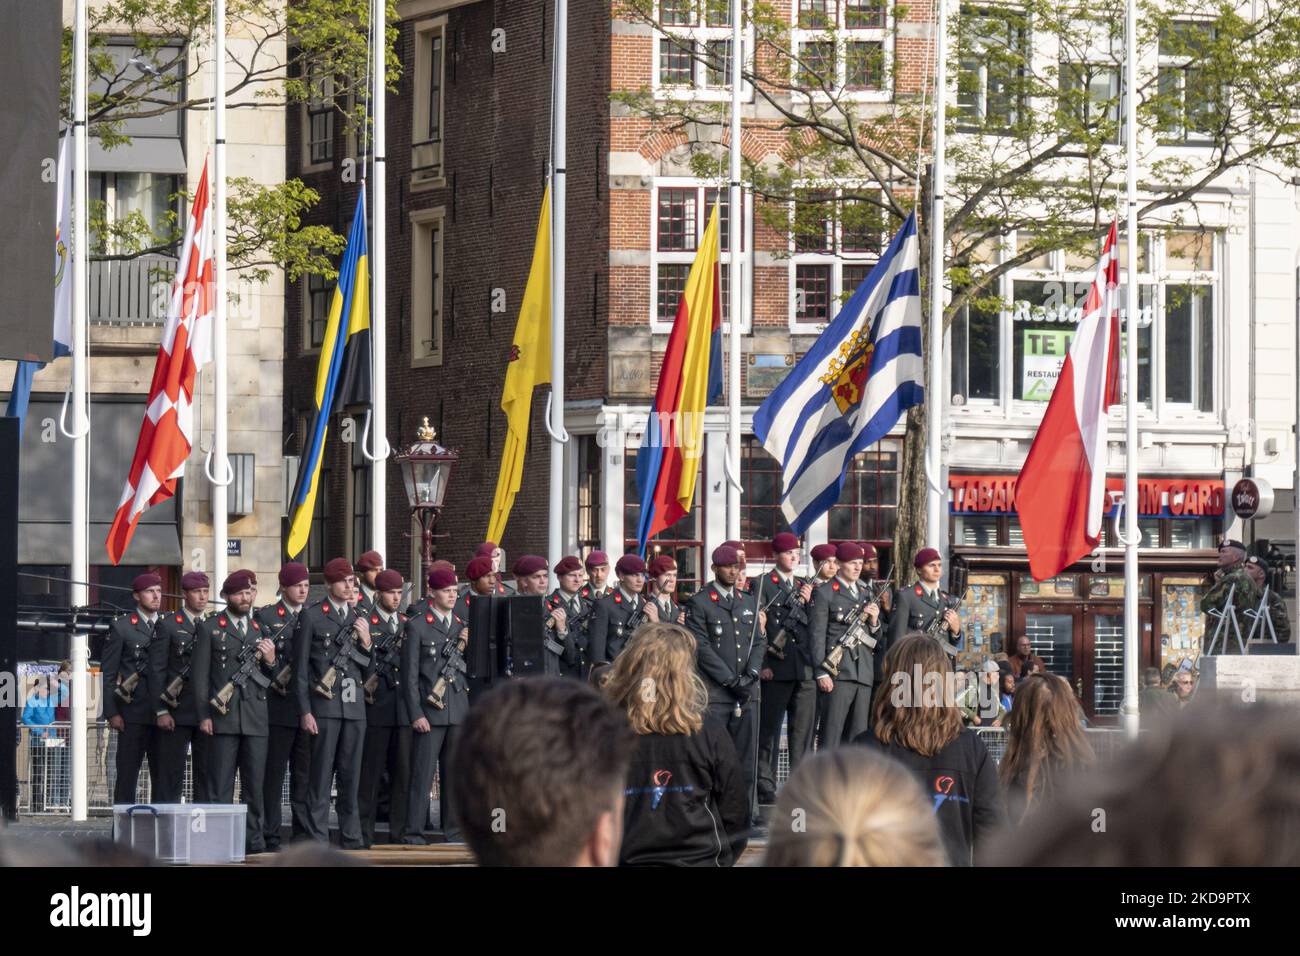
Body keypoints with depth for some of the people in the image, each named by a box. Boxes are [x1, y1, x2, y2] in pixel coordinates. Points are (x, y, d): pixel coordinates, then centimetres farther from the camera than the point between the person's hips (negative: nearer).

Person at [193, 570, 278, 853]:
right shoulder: (209, 628, 6)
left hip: (255, 719, 4)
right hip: (223, 718, -4)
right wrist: (204, 715, -7)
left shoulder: (260, 628, 18)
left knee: (255, 785, 4)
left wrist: (270, 661, -1)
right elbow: (201, 674, 1)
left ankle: (254, 840, 9)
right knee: (221, 786, -5)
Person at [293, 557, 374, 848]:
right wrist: (305, 711, -9)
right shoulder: (311, 617, 0)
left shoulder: (358, 619, 16)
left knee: (351, 779, 7)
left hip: (355, 707, 5)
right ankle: (318, 842, -4)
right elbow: (301, 669, -2)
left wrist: (365, 642, 2)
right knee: (321, 778, -5)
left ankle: (352, 840, 11)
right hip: (324, 707, -5)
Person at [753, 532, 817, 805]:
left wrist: (805, 603, -3)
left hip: (804, 670, 5)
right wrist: (761, 665, -11)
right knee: (769, 731, -1)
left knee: (803, 731, 4)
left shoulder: (804, 587, 18)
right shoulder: (762, 585, 1)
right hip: (776, 669, -5)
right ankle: (766, 788, 1)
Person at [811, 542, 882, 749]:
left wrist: (874, 622, 1)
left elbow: (876, 639, 24)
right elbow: (817, 635, -5)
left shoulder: (866, 594, 20)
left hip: (864, 675, 6)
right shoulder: (824, 594, 1)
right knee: (831, 734, -9)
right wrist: (821, 672, -12)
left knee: (858, 735, 6)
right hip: (838, 673, -6)